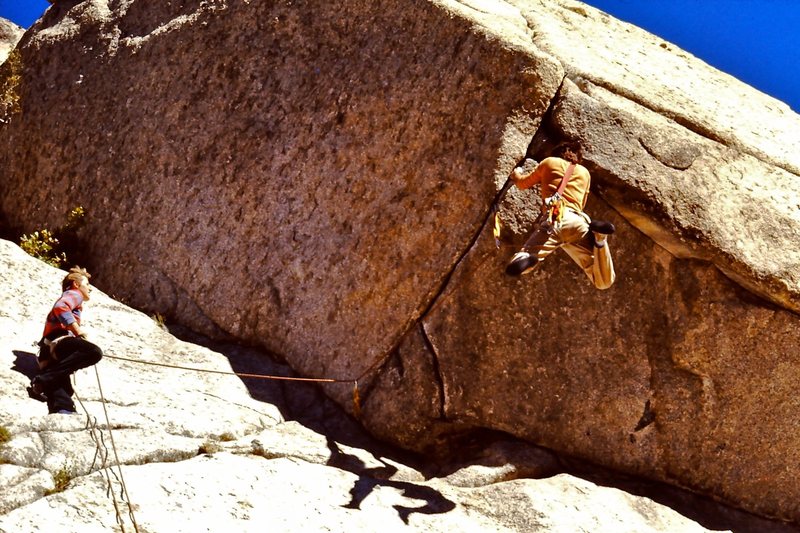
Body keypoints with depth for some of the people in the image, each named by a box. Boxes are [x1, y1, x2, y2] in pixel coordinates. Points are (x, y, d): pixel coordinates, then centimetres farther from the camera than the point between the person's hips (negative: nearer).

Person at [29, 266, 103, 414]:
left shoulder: (68, 297, 45)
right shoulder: (74, 294, 15)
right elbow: (60, 307, -10)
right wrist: (77, 329, -11)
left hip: (47, 350, 10)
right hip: (58, 341, -10)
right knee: (94, 352, -34)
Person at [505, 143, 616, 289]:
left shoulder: (549, 163, 25)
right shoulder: (585, 172, 31)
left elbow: (523, 183, 36)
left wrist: (516, 174, 58)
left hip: (551, 221, -1)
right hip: (576, 221, 2)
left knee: (513, 269, -1)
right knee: (604, 282, -1)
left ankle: (526, 257, -40)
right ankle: (599, 238, -28)